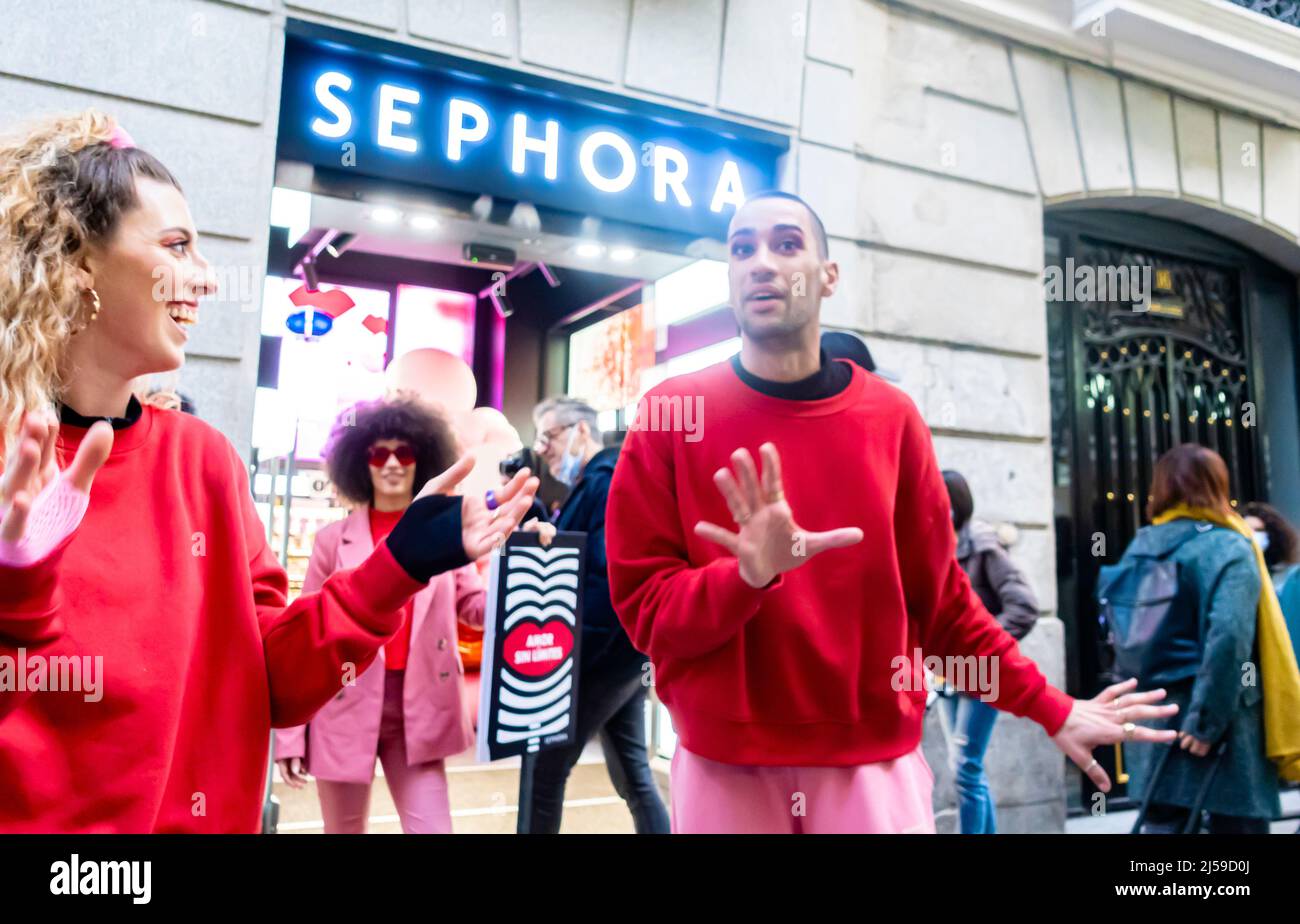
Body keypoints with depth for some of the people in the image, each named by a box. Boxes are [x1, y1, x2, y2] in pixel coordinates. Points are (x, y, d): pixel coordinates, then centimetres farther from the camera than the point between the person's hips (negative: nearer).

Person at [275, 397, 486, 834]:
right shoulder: (334, 538, 1)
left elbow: (476, 607, 1)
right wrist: (291, 732, -2)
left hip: (417, 713, 1)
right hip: (344, 711, 0)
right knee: (345, 829, 14)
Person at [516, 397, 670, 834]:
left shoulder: (607, 481, -13)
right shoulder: (592, 485, 18)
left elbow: (608, 572, -23)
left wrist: (570, 654, -24)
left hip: (603, 654, -10)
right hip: (621, 651, 10)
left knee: (543, 765, -2)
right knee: (632, 771, 15)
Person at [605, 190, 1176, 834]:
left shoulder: (891, 418, 0)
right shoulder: (671, 414, -6)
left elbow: (938, 597, 7)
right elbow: (644, 608, -8)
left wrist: (1051, 710, 6)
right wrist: (749, 576, -25)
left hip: (875, 762, 1)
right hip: (724, 767, -1)